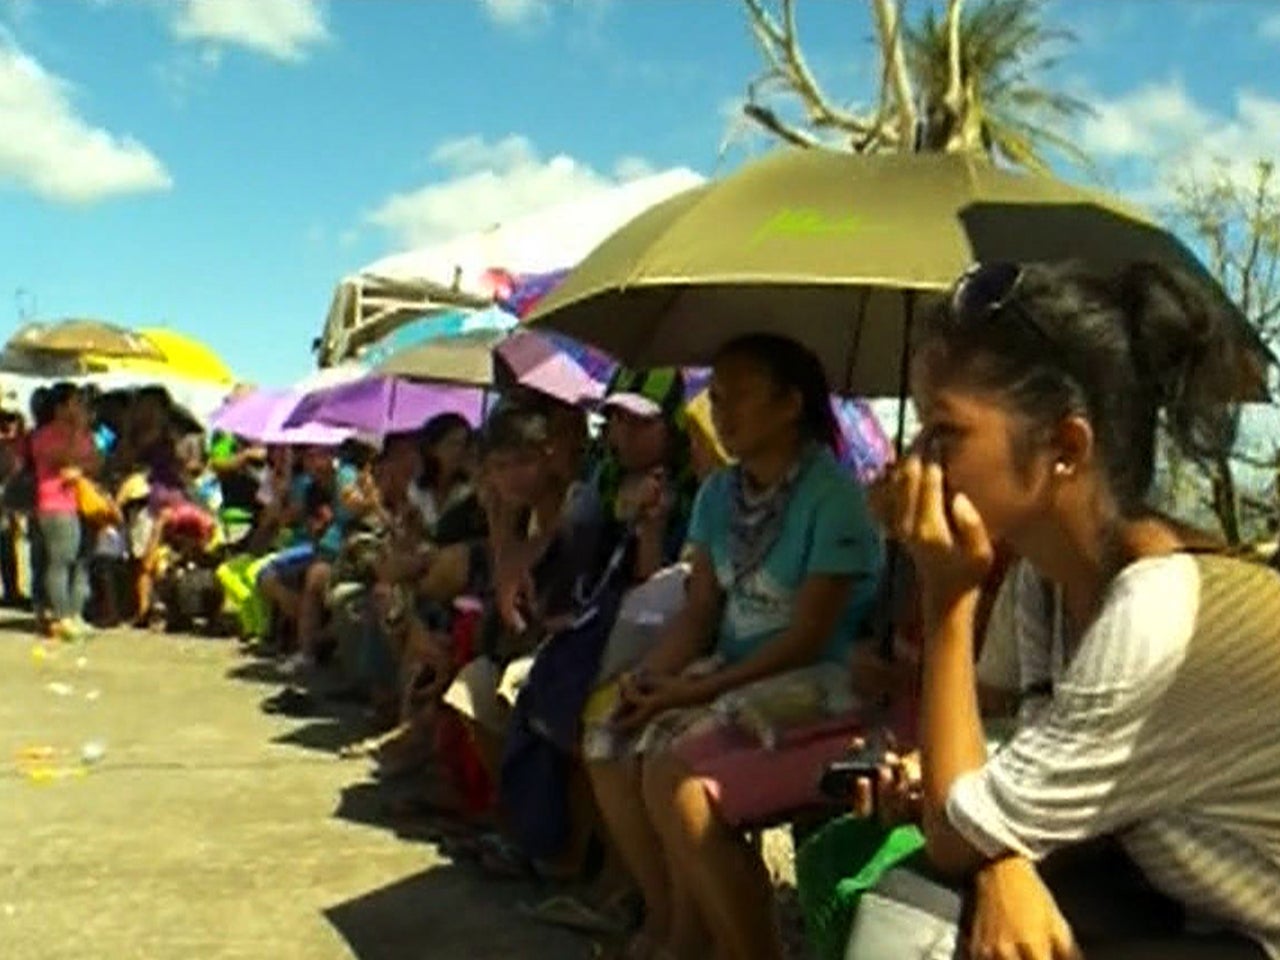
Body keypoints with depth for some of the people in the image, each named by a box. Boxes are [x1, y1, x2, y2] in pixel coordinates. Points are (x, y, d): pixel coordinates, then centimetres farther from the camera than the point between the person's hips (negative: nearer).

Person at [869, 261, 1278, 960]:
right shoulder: (1048, 570, -3)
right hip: (1176, 900, 7)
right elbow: (1036, 784, 2)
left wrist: (947, 594, -19)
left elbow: (959, 836, -21)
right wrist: (1004, 866, -21)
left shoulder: (1160, 621, -30)